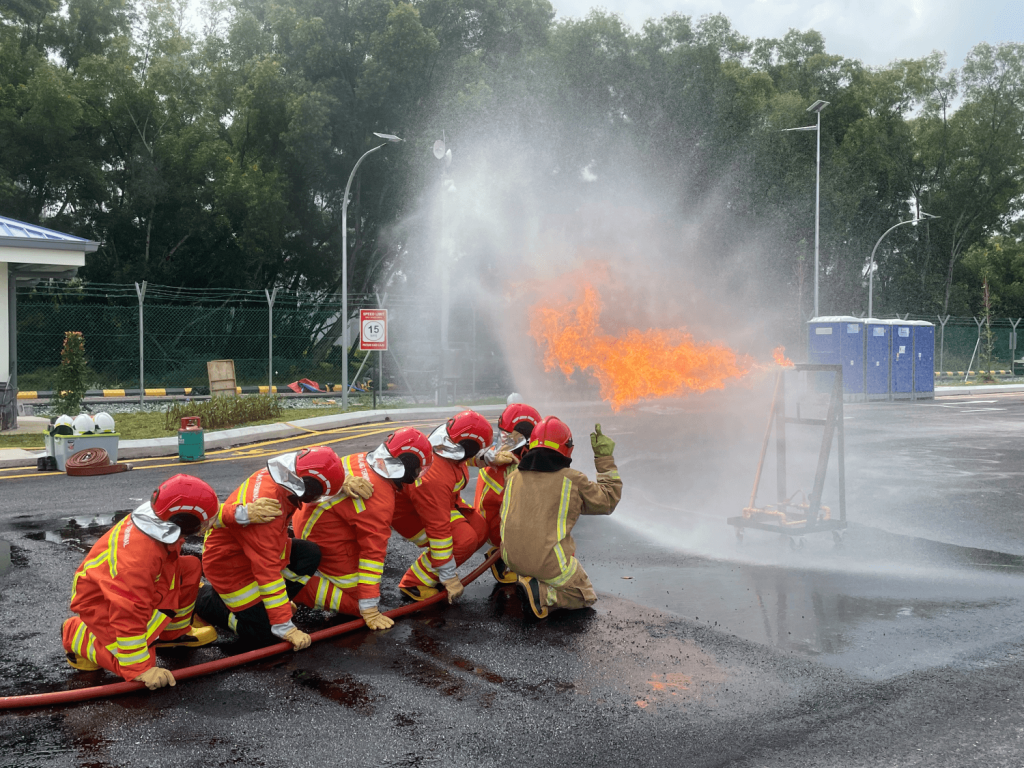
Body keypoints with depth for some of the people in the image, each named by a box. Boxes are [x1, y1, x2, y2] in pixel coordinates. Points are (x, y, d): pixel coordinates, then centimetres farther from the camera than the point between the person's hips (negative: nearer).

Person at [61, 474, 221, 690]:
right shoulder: (138, 556, -41)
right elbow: (129, 615, -38)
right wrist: (141, 669, -33)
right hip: (99, 601, -8)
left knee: (190, 567, -4)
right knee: (135, 669, -19)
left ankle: (174, 633, 15)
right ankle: (76, 636, 4)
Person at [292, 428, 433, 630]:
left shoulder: (362, 460, -7)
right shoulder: (380, 501, -28)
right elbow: (373, 553, -26)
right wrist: (370, 611, -22)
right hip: (324, 543, -9)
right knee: (359, 603, -3)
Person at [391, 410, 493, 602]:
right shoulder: (434, 478, -42)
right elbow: (439, 529, -36)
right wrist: (449, 578, -29)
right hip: (409, 514, -9)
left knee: (479, 529, 0)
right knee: (464, 540, -23)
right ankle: (414, 583, -7)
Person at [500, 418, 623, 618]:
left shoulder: (513, 478, 8)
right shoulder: (573, 480, -5)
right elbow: (608, 501, 9)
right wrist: (605, 459, 14)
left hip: (513, 559, 6)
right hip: (550, 563, -6)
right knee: (586, 597, 15)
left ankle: (528, 580, 6)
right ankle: (540, 593, -11)